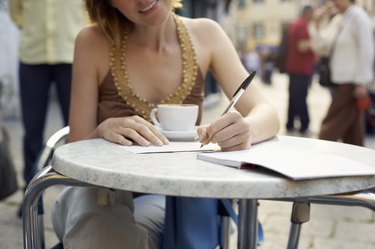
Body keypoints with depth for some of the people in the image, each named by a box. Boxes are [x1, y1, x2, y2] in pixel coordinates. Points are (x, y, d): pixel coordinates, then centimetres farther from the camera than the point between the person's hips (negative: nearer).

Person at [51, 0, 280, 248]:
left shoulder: (205, 35, -2)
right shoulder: (93, 42, -7)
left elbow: (267, 115, -7)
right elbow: (76, 149, -4)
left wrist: (245, 130, -30)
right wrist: (103, 130, -26)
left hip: (171, 197, 1)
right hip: (101, 193, 0)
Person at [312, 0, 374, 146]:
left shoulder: (358, 17, -10)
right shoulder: (338, 20, 13)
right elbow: (323, 46, 15)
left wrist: (361, 83, -17)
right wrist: (318, 25, 1)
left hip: (352, 81, -8)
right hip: (342, 80, 8)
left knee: (331, 125, -6)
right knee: (351, 129, 12)